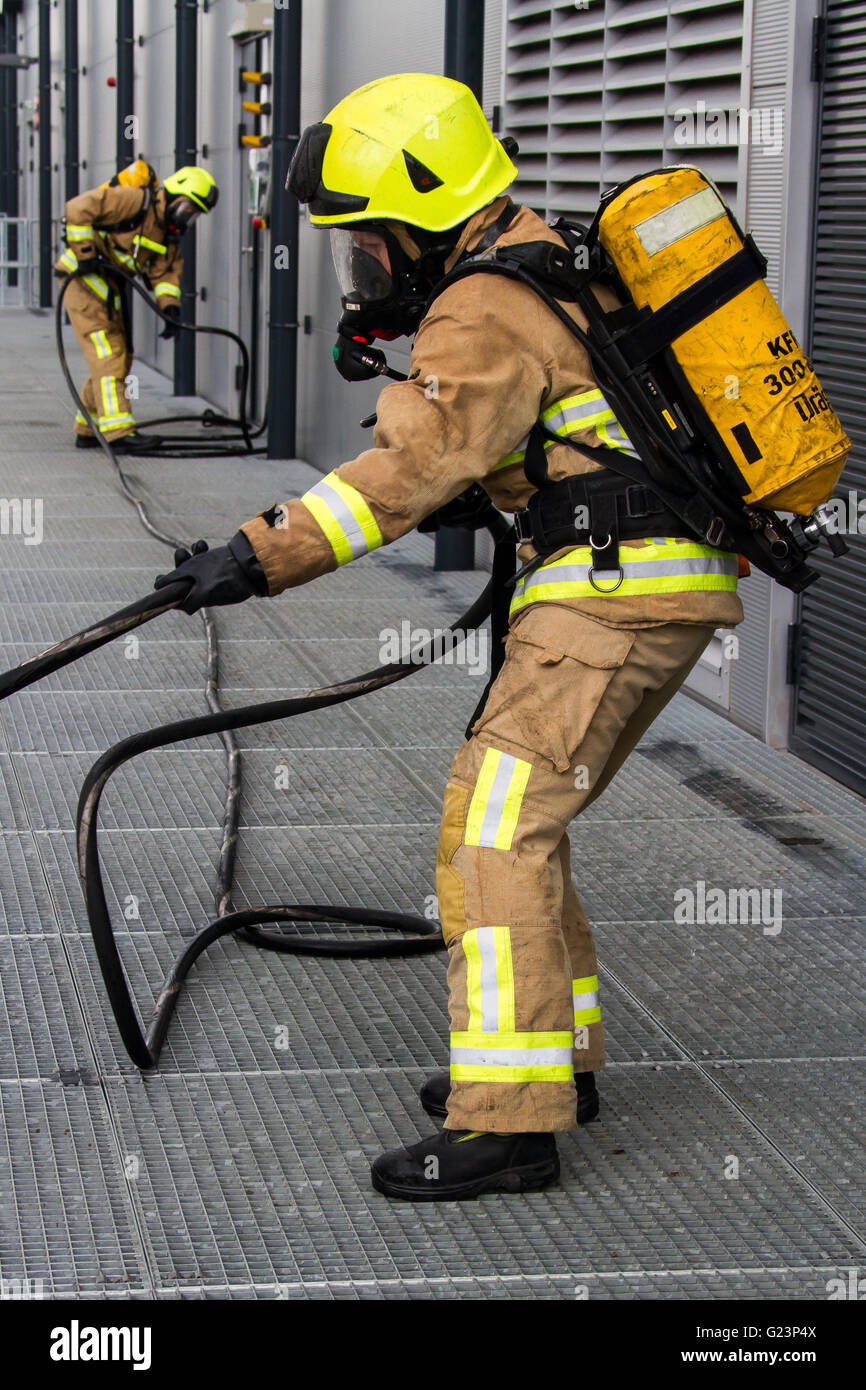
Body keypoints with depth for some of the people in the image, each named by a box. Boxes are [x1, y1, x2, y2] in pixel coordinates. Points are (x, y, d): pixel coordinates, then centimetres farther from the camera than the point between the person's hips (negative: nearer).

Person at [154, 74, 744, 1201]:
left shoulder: (488, 314, -14)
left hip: (617, 589, -10)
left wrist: (265, 557, -25)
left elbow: (414, 469, -23)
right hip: (664, 587, 10)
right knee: (505, 817, 16)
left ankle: (512, 1121, -12)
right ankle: (560, 1055, 24)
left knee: (498, 829, -12)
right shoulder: (539, 258, 17)